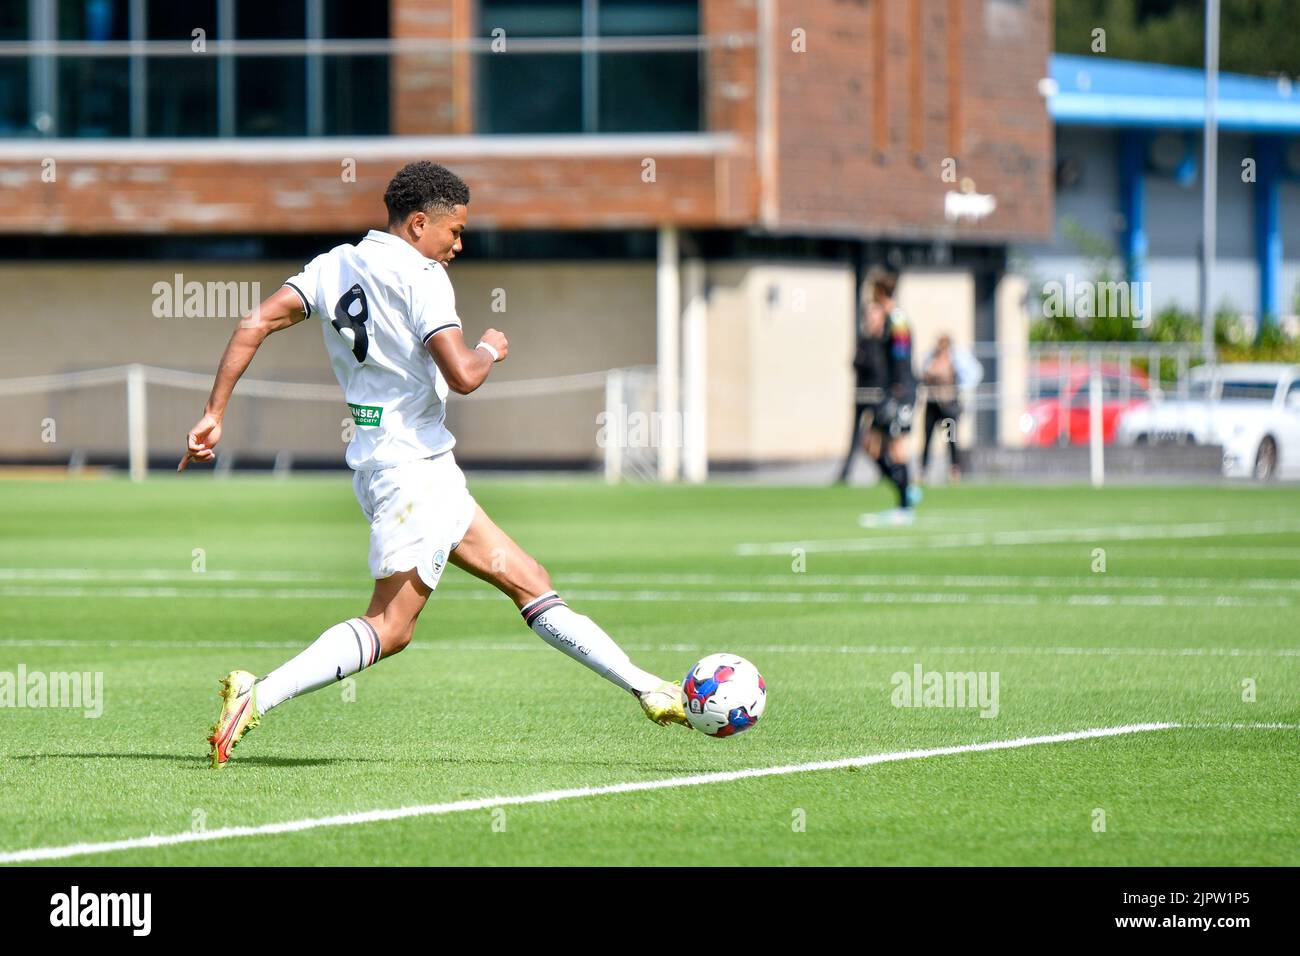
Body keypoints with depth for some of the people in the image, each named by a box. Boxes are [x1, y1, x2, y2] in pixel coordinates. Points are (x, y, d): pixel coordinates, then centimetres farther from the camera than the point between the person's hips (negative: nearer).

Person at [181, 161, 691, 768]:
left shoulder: (335, 265, 11)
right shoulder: (419, 276, -12)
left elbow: (255, 324, 4)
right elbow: (462, 375, -21)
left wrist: (213, 416, 4)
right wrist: (490, 350, 2)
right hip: (412, 464, -10)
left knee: (526, 581, 11)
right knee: (391, 627, -12)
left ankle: (646, 690, 13)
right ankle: (256, 697, -22)